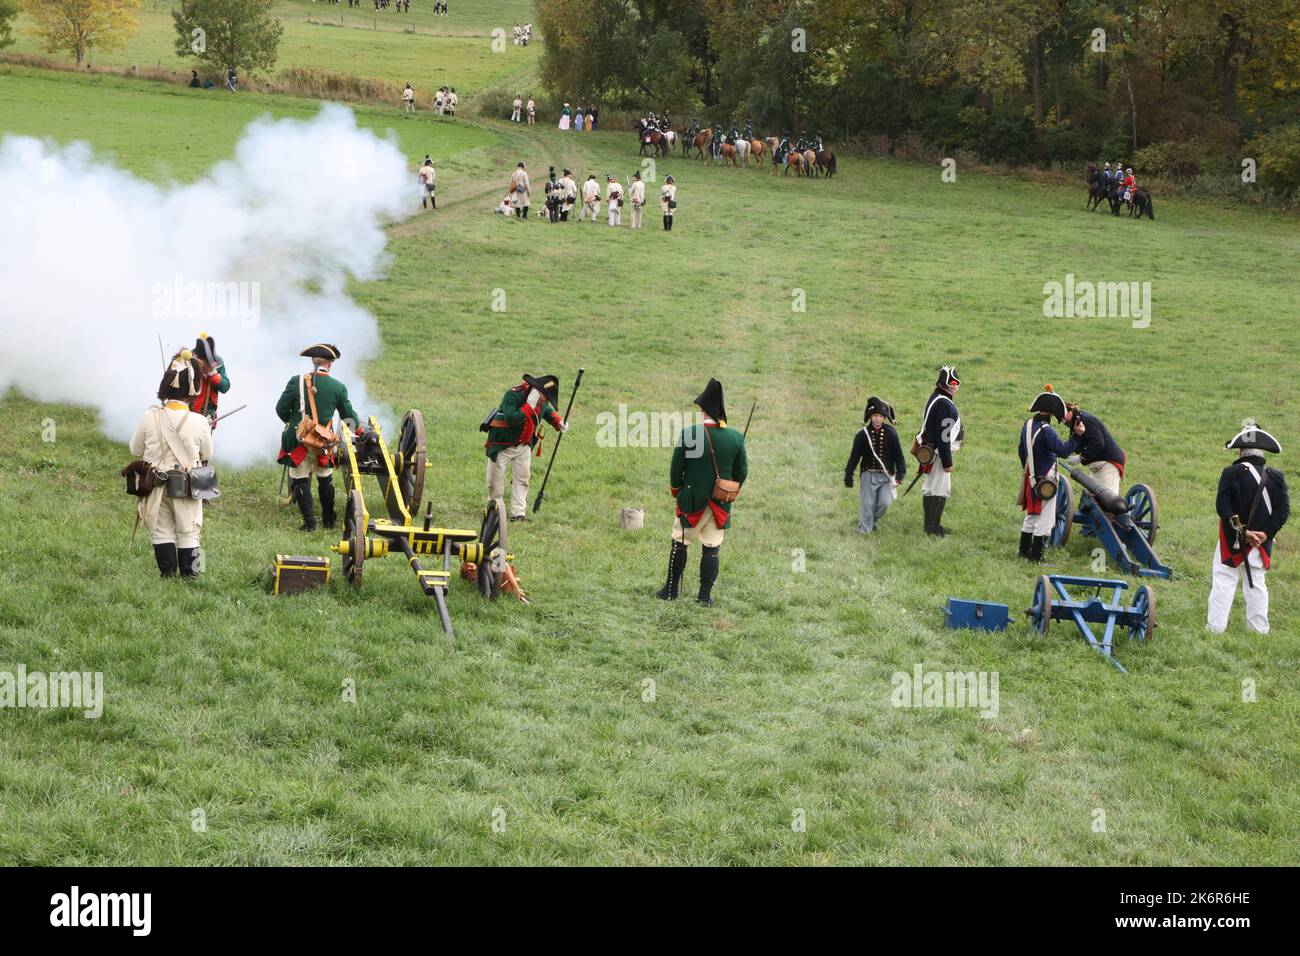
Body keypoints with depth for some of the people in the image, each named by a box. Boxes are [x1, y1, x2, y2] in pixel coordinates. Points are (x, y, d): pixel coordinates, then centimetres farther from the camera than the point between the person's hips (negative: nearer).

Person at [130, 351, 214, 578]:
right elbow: (207, 454, 2)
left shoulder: (150, 418, -11)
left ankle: (167, 576, 14)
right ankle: (189, 577, 12)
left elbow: (135, 449, 3)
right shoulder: (199, 422, -15)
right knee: (188, 534, 10)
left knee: (162, 532, 12)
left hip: (157, 488, 1)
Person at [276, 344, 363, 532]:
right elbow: (348, 414, 8)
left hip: (298, 441, -2)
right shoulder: (338, 387, -4)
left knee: (301, 481, 5)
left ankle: (309, 522, 0)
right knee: (325, 479, 19)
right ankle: (329, 518, 28)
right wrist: (360, 429, 29)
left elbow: (281, 409, -4)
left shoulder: (297, 382, -9)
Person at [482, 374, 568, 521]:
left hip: (524, 446, 6)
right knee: (495, 480, 5)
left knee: (522, 479, 2)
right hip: (502, 445, -6)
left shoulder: (542, 401, -6)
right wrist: (529, 406, -41)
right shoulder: (513, 395, -28)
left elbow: (547, 411, 16)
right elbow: (511, 419, -38)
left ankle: (518, 512, 5)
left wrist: (558, 422, -3)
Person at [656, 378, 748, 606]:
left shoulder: (689, 433, -14)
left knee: (680, 543, 12)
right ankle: (706, 595, 10)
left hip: (691, 501, -2)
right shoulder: (735, 437, -6)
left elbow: (676, 468, -7)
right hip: (721, 505, 2)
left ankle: (671, 589, 18)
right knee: (712, 548, 9)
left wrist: (677, 492, 10)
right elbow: (742, 472, 2)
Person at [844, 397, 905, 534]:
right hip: (868, 475, -1)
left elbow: (898, 455, 5)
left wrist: (899, 475, -3)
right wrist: (848, 476, 2)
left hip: (886, 476, 1)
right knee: (867, 504, 0)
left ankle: (874, 521, 21)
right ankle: (864, 530, 13)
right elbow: (854, 457, 2)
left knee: (885, 503, -7)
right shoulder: (862, 434, -3)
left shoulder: (891, 434, -1)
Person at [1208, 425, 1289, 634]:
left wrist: (1242, 531, -16)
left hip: (1232, 541, -3)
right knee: (1257, 584, 15)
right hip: (1261, 545, 3)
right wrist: (1265, 534, -9)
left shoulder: (1231, 474, -11)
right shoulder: (1276, 477, 0)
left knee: (1224, 582, 2)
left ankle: (1216, 626, 0)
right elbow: (1283, 510, -5)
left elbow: (1222, 506, -17)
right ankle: (1259, 628, 19)